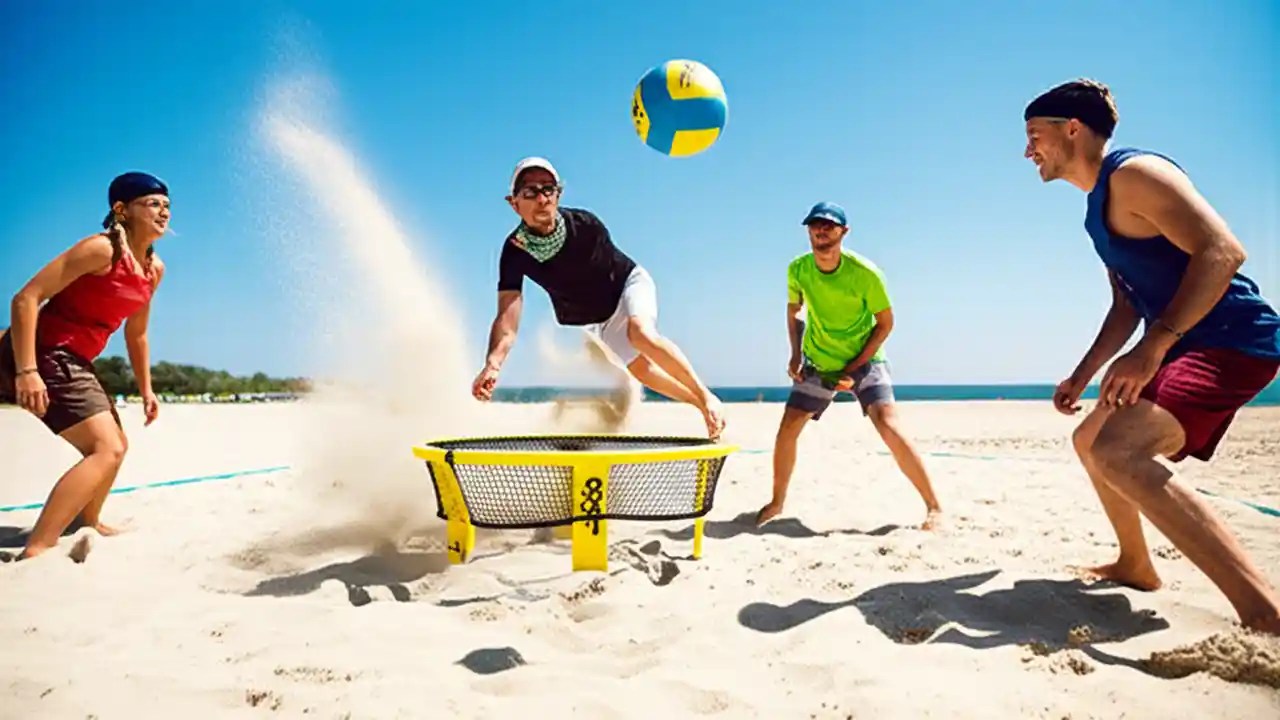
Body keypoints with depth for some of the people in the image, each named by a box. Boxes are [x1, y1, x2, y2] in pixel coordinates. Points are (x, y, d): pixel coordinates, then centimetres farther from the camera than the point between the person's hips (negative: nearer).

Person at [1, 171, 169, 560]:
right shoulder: (101, 249, -17)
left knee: (115, 444, 23)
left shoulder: (154, 270, 9)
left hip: (71, 362, 10)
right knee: (108, 449, -20)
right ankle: (35, 551, -20)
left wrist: (146, 389, 19)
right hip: (40, 354, -10)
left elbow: (136, 333, 20)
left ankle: (87, 524, 45)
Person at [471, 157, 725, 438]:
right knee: (641, 370, 1)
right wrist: (493, 364, -49)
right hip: (589, 322, 3)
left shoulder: (584, 224, -31)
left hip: (627, 283, -3)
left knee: (641, 333, -31)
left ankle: (707, 396, -21)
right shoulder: (515, 251, -28)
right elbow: (507, 320, -35)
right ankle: (700, 403, 19)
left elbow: (614, 266, -8)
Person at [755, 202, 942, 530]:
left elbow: (885, 322, -11)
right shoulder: (798, 270, -10)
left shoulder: (865, 272, -21)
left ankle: (933, 505, -7)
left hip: (864, 360, -3)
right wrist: (796, 354, -3)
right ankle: (777, 502, 21)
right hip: (817, 363, 4)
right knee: (786, 430, -1)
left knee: (889, 426, -21)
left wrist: (854, 368, -16)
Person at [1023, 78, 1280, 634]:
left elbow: (1223, 250, -25)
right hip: (1179, 346, 11)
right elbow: (1127, 305, 21)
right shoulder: (1099, 204, 18)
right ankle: (1135, 566, 36)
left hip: (1229, 341, -11)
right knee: (1091, 440, 22)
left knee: (1116, 452, -31)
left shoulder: (1133, 173, -13)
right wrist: (1082, 375, 18)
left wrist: (1153, 346, -33)